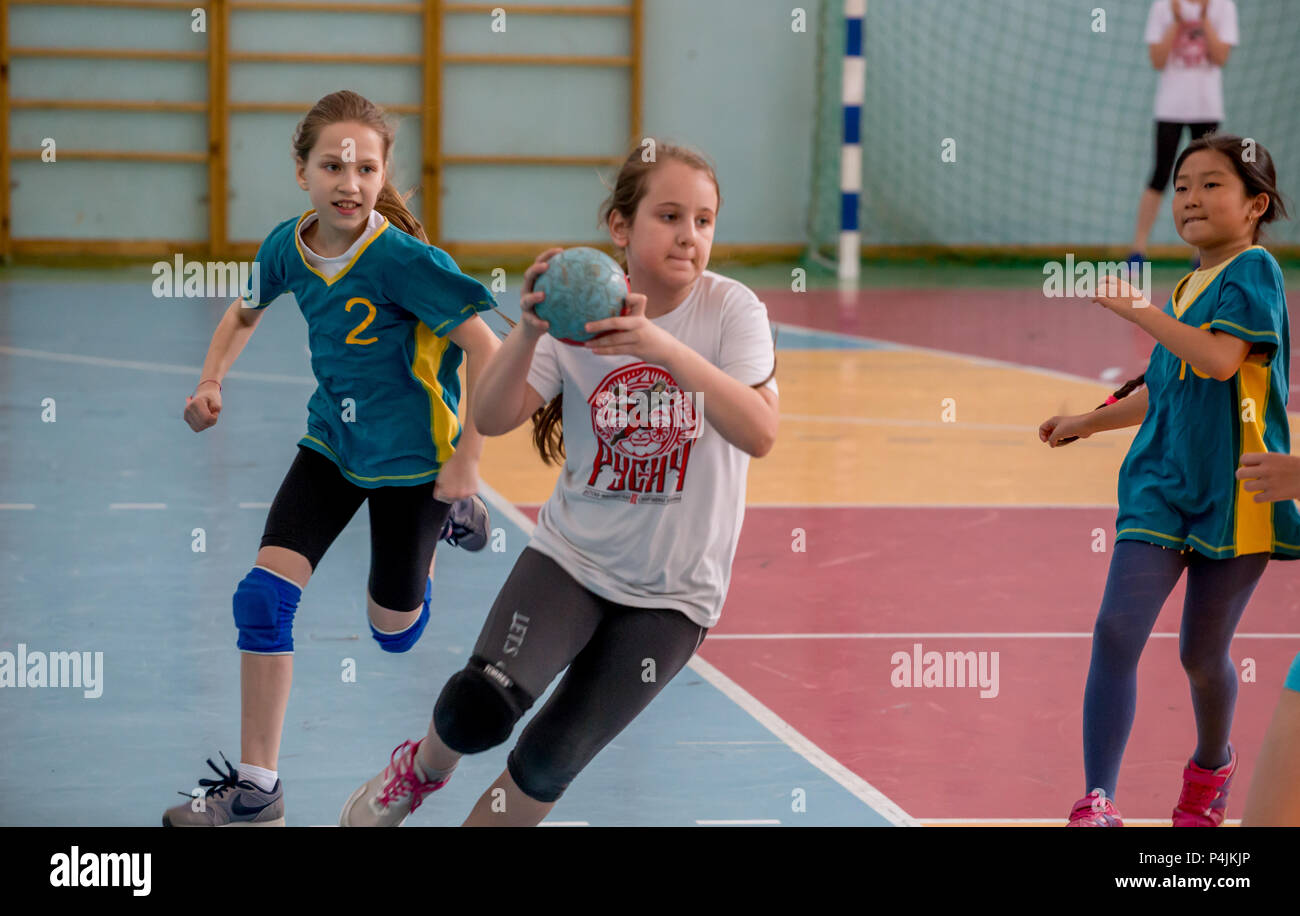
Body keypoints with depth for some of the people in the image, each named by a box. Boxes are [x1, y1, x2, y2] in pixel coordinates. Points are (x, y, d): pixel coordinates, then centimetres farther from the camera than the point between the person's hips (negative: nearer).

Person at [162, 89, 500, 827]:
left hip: (410, 457, -4)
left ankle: (447, 518, 41)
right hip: (332, 442, 4)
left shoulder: (402, 258, -26)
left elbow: (487, 351, -21)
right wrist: (212, 381, -1)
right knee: (265, 596, -11)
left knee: (394, 634, 10)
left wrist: (466, 466, -19)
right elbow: (246, 311, 15)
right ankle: (257, 791, -1)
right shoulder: (289, 246, -8)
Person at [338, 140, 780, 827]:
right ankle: (420, 770, 12)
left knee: (550, 761, -8)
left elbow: (759, 433, -27)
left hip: (673, 593, -1)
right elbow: (492, 419, -17)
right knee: (480, 707, -22)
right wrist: (529, 331, -35)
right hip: (572, 556, 1)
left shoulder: (730, 309, -10)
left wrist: (663, 347, -40)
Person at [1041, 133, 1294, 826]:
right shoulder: (1187, 288, 15)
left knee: (1202, 653, 6)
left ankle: (1211, 768, 37)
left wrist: (1140, 311, -23)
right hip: (1162, 485, 6)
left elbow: (1220, 358, -25)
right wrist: (1088, 421, 29)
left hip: (1231, 493, -6)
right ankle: (1098, 805, -13)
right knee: (1115, 633, -11)